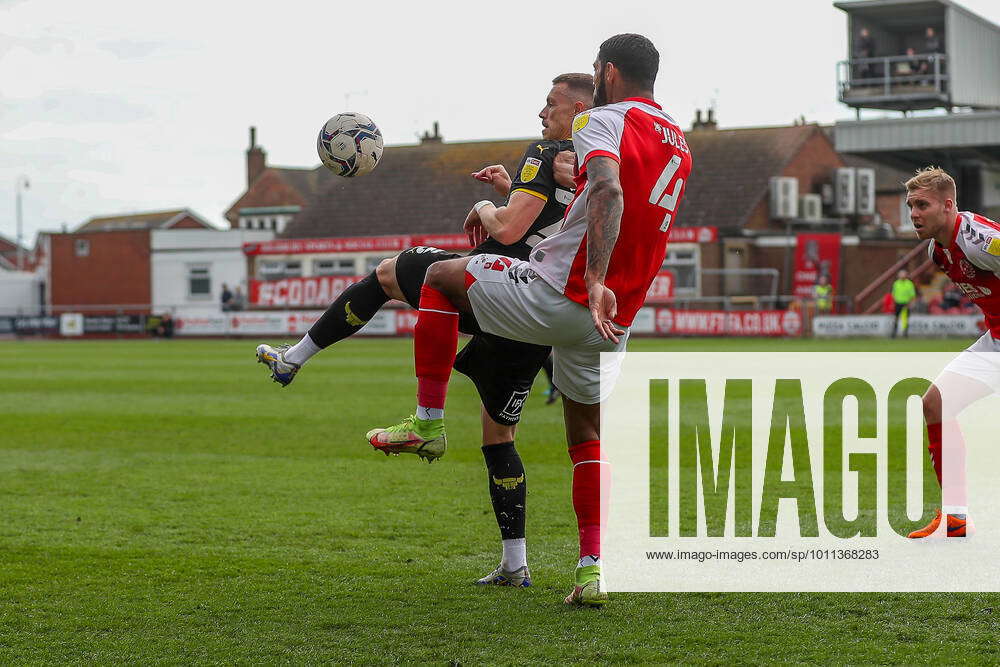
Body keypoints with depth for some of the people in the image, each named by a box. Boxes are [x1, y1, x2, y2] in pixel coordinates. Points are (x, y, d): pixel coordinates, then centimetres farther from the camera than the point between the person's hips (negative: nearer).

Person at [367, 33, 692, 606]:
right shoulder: (679, 144, 18)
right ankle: (593, 572, 7)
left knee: (441, 276, 14)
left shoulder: (601, 120, -7)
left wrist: (595, 282, -39)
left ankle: (428, 421, 11)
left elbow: (610, 193, -28)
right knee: (588, 437, 18)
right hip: (613, 321, 7)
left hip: (558, 294, -7)